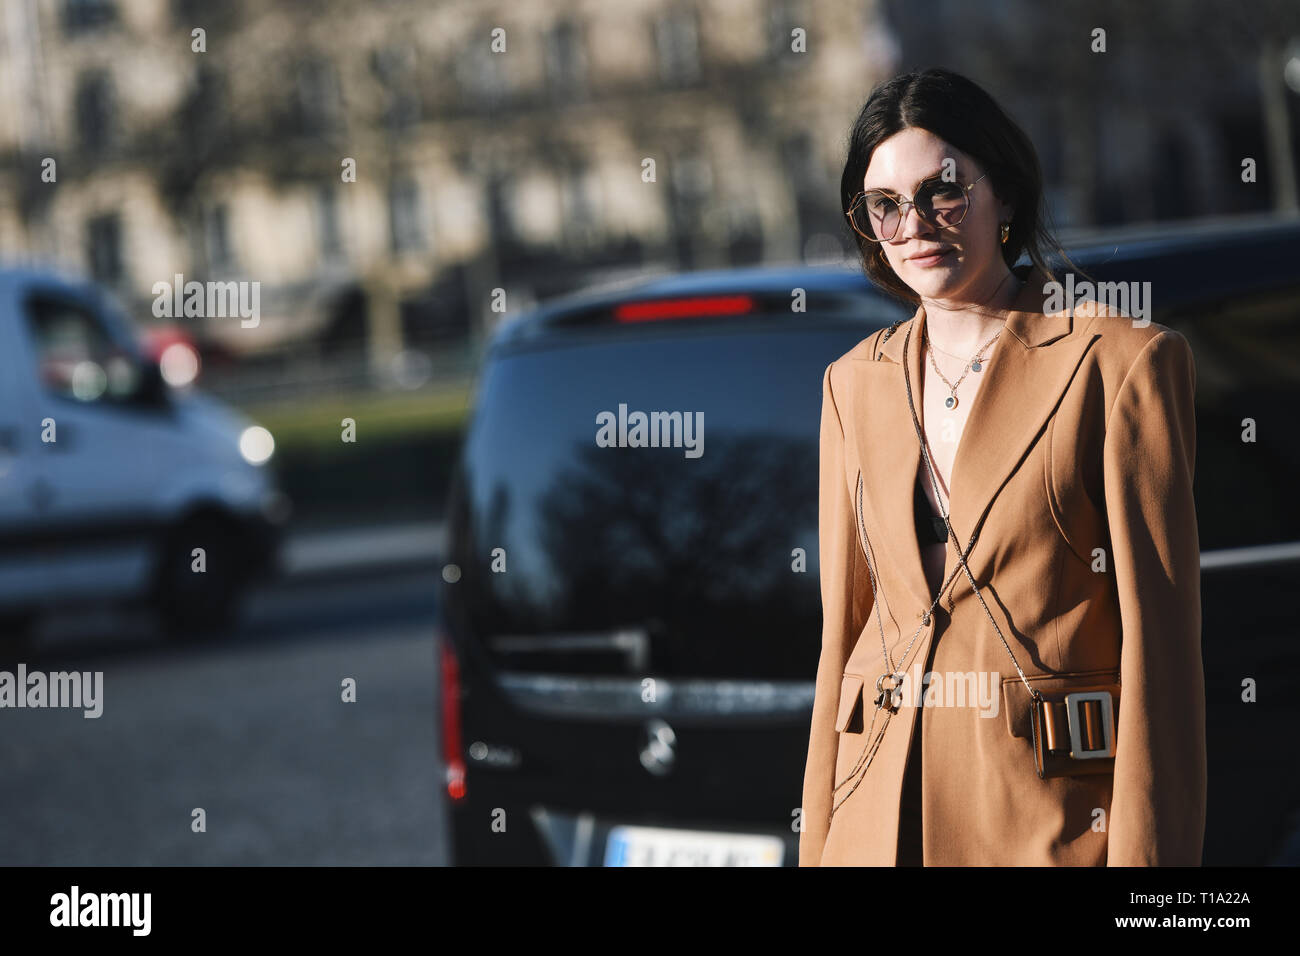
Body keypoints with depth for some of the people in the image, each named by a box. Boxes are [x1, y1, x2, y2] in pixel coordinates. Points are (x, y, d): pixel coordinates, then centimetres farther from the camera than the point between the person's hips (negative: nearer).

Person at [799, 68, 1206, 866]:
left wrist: (1146, 857, -13)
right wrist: (819, 846, 9)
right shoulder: (857, 384, 11)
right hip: (883, 817, 5)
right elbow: (843, 628, 13)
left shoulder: (1124, 363, -6)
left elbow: (1160, 637, -9)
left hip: (1054, 826, -4)